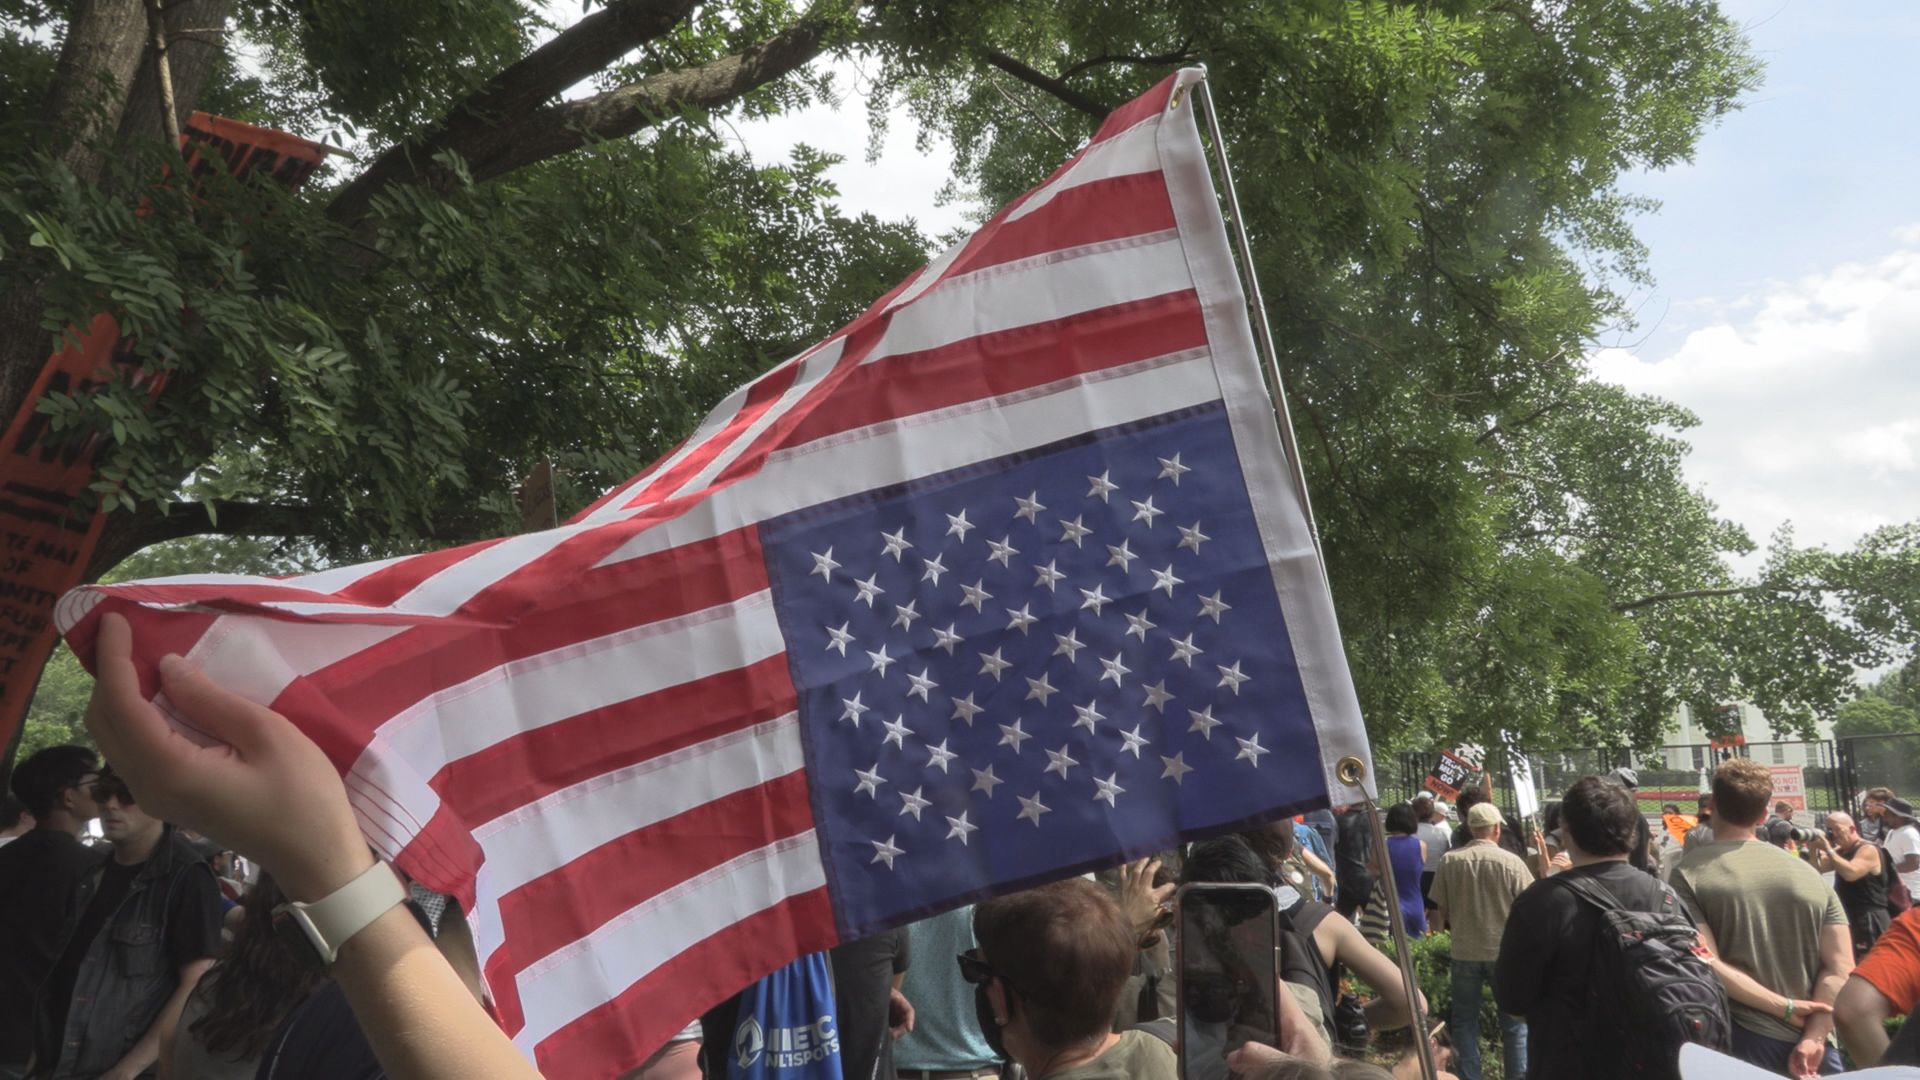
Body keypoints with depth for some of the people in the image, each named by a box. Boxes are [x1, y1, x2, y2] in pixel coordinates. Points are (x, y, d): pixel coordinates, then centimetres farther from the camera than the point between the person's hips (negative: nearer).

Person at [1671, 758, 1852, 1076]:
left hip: (1741, 1043, -4)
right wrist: (1812, 1039, -7)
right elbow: (1841, 968, -1)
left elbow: (1707, 965, -15)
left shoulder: (1689, 873, -5)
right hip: (1811, 1047, 4)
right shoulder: (1807, 874, 6)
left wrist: (1785, 1008, -8)